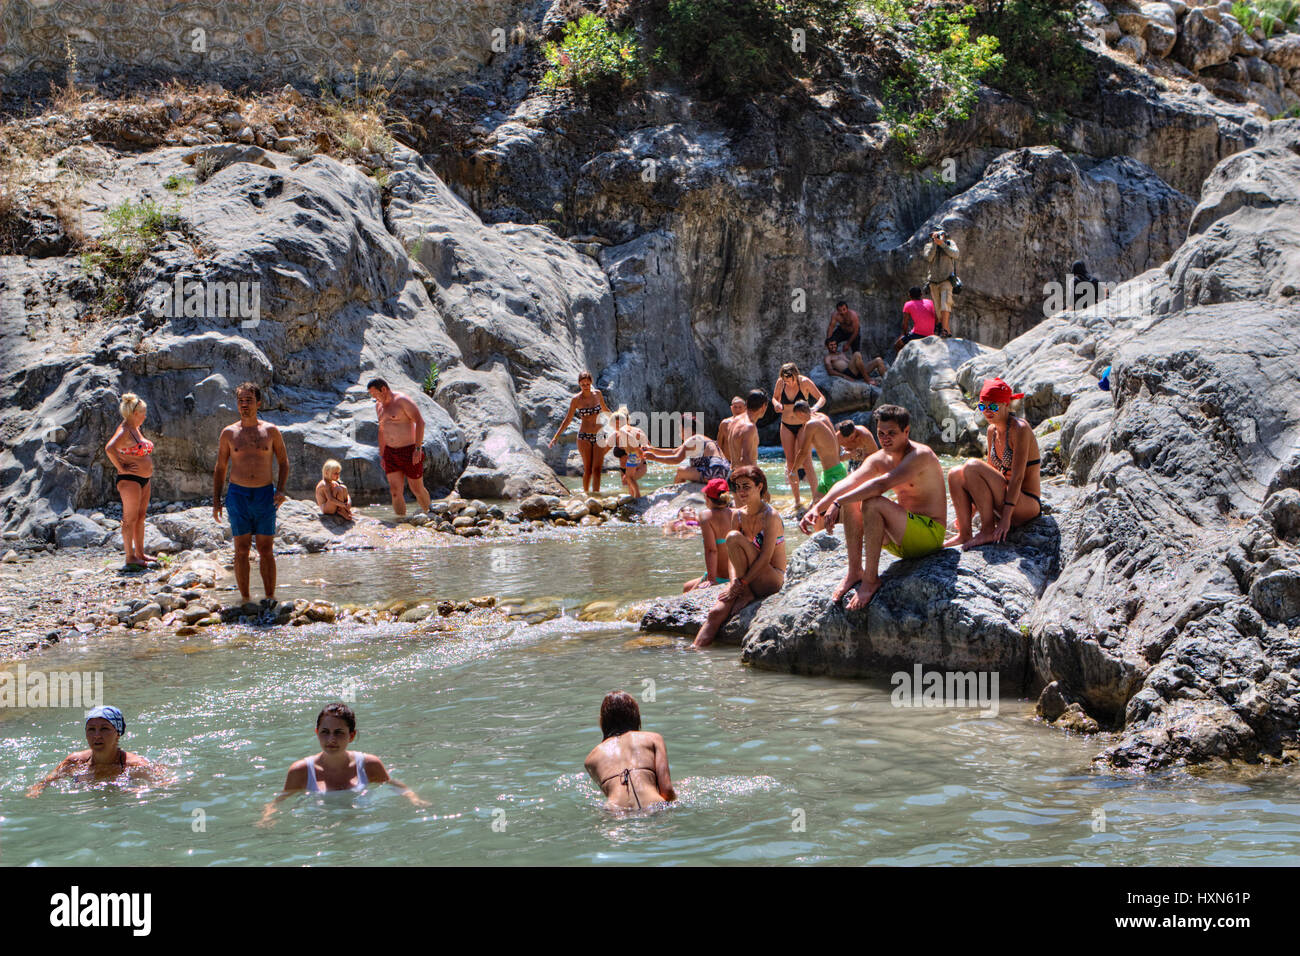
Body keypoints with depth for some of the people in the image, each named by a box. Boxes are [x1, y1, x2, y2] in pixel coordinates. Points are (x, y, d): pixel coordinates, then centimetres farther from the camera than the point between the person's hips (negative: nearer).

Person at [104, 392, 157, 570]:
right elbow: (110, 448, -31)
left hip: (144, 479, 10)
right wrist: (121, 468, -23)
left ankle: (140, 553, 22)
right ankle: (129, 557, -2)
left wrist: (149, 470, 20)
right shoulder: (124, 430, -15)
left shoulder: (136, 429, 14)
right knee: (130, 518, -5)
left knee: (141, 517, 14)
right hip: (130, 480, -10)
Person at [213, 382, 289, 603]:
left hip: (265, 494, 0)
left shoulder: (271, 431, 4)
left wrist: (280, 490, -5)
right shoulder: (229, 433, 5)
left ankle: (270, 596, 6)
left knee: (266, 550, 0)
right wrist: (216, 500, 5)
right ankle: (245, 599, 5)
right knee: (241, 550, 0)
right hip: (238, 494, 0)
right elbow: (220, 468, 11)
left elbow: (284, 462, 10)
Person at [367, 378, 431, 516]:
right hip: (391, 453, 6)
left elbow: (420, 422, -18)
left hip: (410, 452, -6)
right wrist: (382, 455, 20)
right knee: (395, 491, -4)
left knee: (417, 489, 6)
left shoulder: (402, 400, -14)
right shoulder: (379, 405, 10)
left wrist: (418, 449, -23)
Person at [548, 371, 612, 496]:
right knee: (588, 469, -4)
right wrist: (556, 437, -1)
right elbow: (567, 420, 2)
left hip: (598, 436, 2)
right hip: (584, 436, -2)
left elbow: (605, 409, 22)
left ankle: (596, 493, -12)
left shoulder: (597, 394, 4)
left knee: (597, 469, -8)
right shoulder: (576, 399, -4)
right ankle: (586, 493, 10)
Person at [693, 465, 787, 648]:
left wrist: (742, 583, -20)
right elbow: (732, 556, 5)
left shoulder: (770, 516, -13)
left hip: (772, 581, -6)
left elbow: (765, 558, -18)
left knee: (733, 537, -23)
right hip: (747, 581, 6)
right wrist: (734, 580, -13)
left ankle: (747, 595, -16)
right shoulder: (738, 515, 8)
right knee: (716, 612, -20)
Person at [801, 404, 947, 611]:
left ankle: (871, 579, -23)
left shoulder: (921, 455, -19)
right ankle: (855, 572, -8)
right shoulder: (880, 459, 5)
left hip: (930, 534, -8)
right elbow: (848, 483, -10)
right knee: (851, 502, -5)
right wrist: (817, 508, -26)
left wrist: (838, 502, -34)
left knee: (873, 503, -29)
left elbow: (881, 484, -32)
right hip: (899, 540, 8)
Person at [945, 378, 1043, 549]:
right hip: (1004, 502, 8)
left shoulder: (1020, 429, -15)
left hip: (1027, 504, -8)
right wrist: (970, 511, 16)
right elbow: (991, 472, 20)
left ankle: (988, 531, -20)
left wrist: (1006, 518, -28)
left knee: (972, 466, -23)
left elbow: (1017, 477, -22)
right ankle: (964, 535, -8)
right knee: (955, 475, -2)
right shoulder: (993, 430, 10)